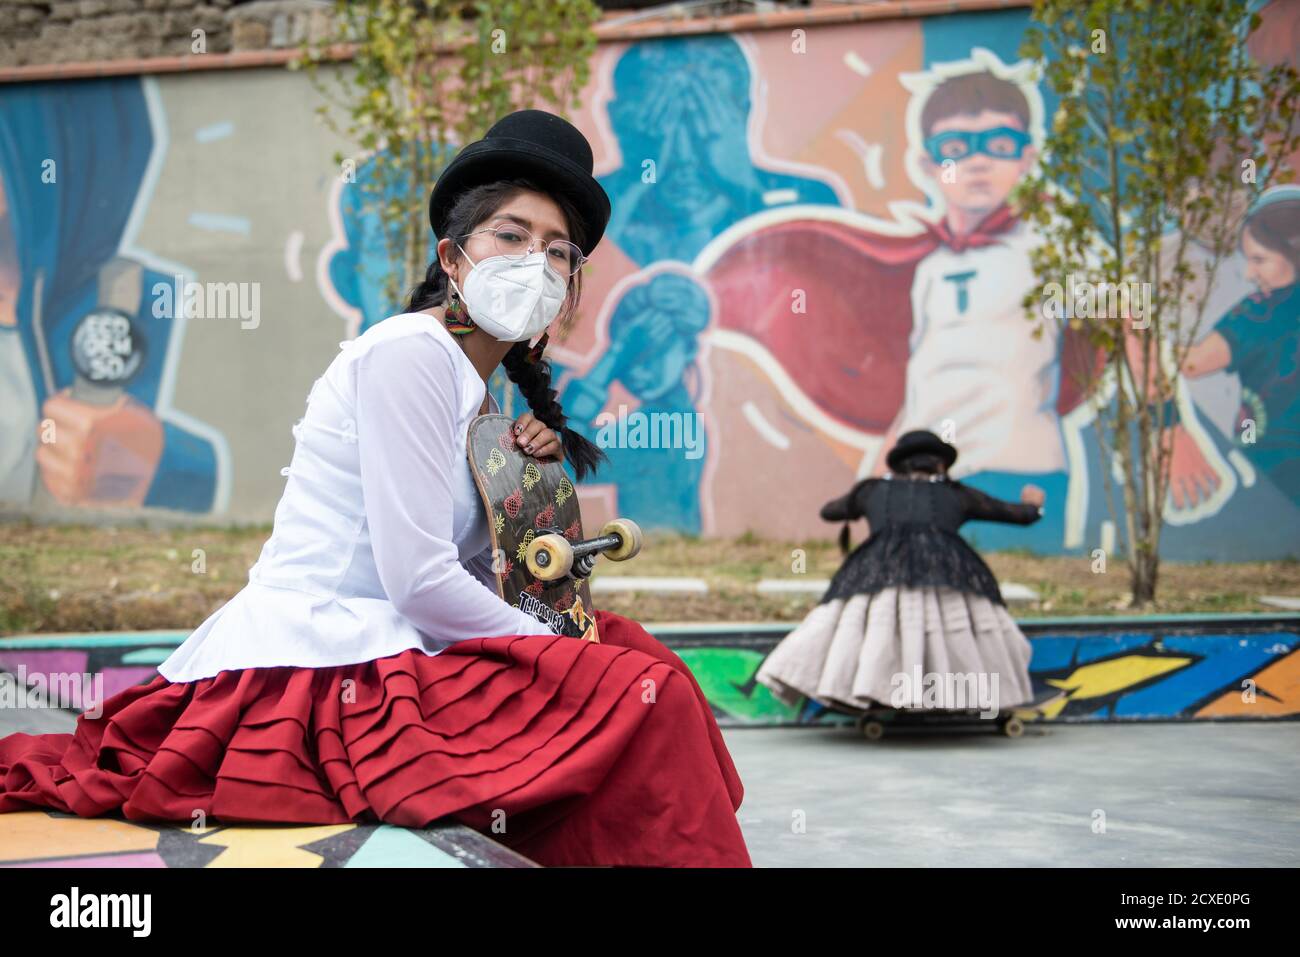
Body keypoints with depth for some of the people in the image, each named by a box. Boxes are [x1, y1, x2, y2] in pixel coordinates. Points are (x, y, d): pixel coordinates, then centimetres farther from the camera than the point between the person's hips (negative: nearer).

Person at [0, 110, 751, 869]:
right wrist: (559, 649, -6)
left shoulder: (479, 398, 19)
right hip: (321, 660, -10)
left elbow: (471, 580, 18)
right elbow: (417, 580, -18)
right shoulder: (411, 351, -10)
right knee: (644, 700, -19)